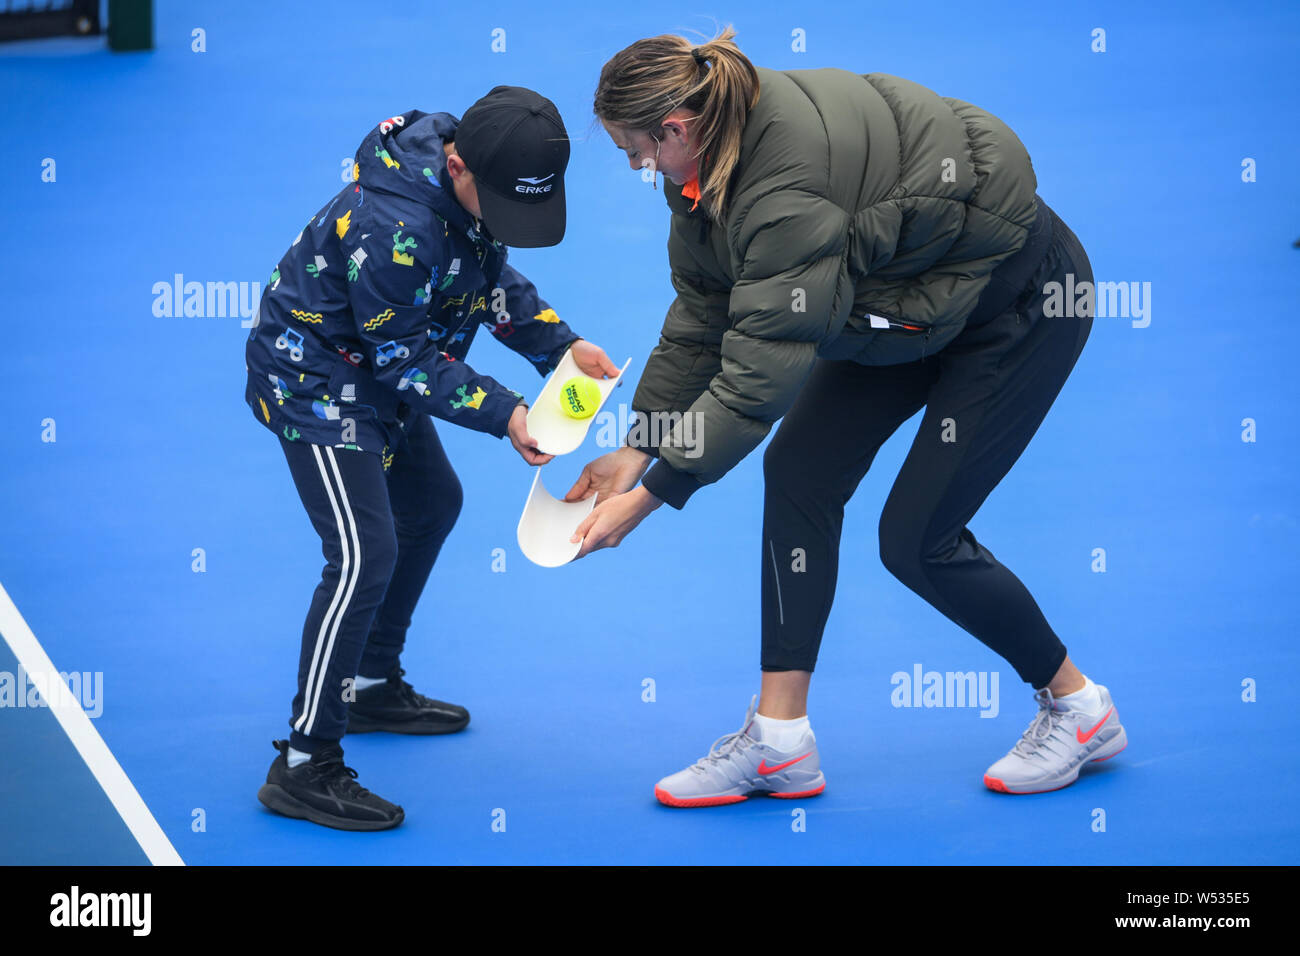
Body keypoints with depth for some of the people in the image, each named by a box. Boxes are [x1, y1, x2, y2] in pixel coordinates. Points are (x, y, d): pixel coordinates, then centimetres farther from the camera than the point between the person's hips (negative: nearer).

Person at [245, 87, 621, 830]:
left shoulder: (482, 178, -8)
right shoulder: (395, 227, -35)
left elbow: (496, 281, 7)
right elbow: (405, 357, -26)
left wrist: (561, 344, -7)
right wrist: (504, 414, -27)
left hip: (376, 374, 10)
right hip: (315, 379, -10)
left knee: (432, 503, 23)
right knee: (365, 556, -16)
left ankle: (372, 687, 39)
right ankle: (304, 767, -9)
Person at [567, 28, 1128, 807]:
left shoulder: (787, 190, -37)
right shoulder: (714, 158, -9)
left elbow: (757, 379, -35)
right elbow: (699, 318, -1)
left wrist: (647, 498, -29)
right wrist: (636, 448, -7)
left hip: (1021, 298, -9)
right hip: (909, 297, 9)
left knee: (916, 537, -6)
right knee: (799, 468, -3)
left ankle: (1079, 707, 16)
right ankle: (779, 739, 2)